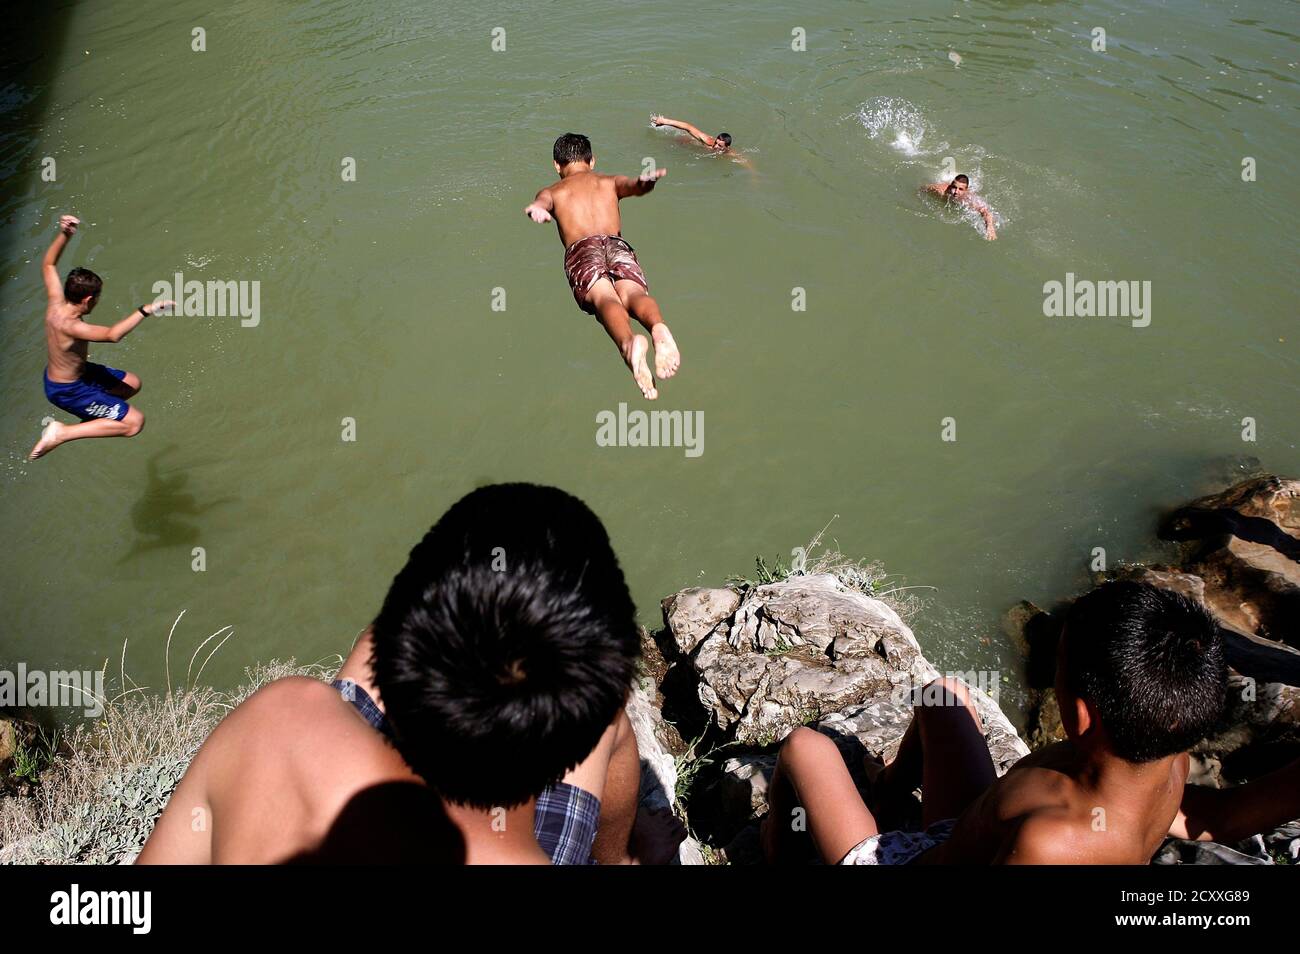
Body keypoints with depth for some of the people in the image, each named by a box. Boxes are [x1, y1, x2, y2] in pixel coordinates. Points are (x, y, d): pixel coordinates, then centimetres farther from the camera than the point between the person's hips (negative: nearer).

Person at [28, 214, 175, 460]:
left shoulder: (56, 303, -13)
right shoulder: (70, 327, -38)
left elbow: (48, 264, 3)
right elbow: (112, 335, -53)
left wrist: (64, 234, -9)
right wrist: (145, 310, -51)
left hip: (56, 373, 10)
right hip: (67, 390, -10)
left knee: (132, 384, 21)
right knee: (134, 422, -14)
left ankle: (89, 417, 22)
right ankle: (61, 433, -8)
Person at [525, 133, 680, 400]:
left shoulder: (552, 191, 31)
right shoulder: (611, 182, 34)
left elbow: (540, 203, 4)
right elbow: (634, 186, 9)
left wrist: (535, 209, -18)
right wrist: (645, 182, -13)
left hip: (581, 249, -1)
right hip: (617, 244, 1)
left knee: (605, 298, -27)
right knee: (632, 292, -24)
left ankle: (628, 343, -60)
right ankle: (658, 327, -60)